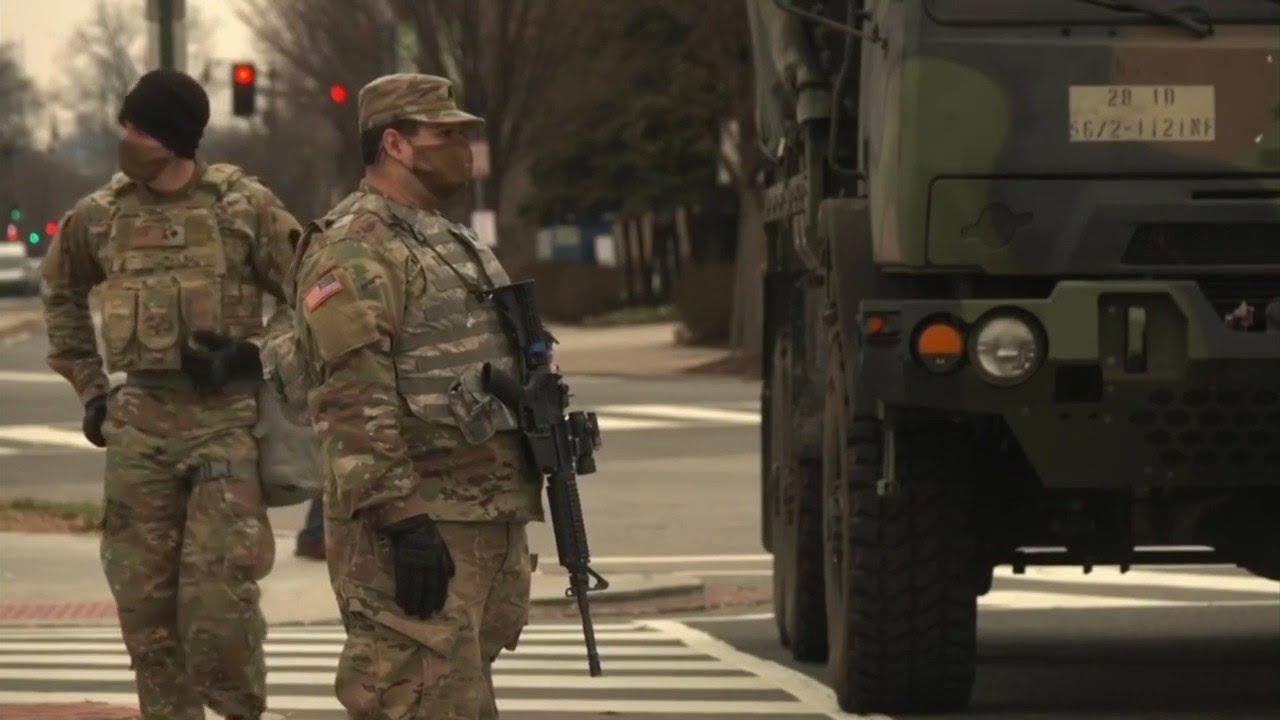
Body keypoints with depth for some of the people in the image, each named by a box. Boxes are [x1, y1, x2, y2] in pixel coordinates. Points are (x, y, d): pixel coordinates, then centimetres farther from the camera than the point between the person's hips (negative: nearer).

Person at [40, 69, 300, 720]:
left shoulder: (245, 205, -4)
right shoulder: (99, 216, 7)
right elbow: (62, 294, 25)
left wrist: (251, 352, -12)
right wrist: (88, 388, 18)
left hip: (226, 418, -4)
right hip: (139, 421, 4)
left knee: (218, 593, -10)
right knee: (144, 597, 5)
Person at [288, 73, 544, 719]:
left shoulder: (453, 243, 21)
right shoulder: (354, 250, -12)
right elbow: (355, 404, -20)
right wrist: (401, 521, -25)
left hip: (491, 516, 10)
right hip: (417, 525, -10)